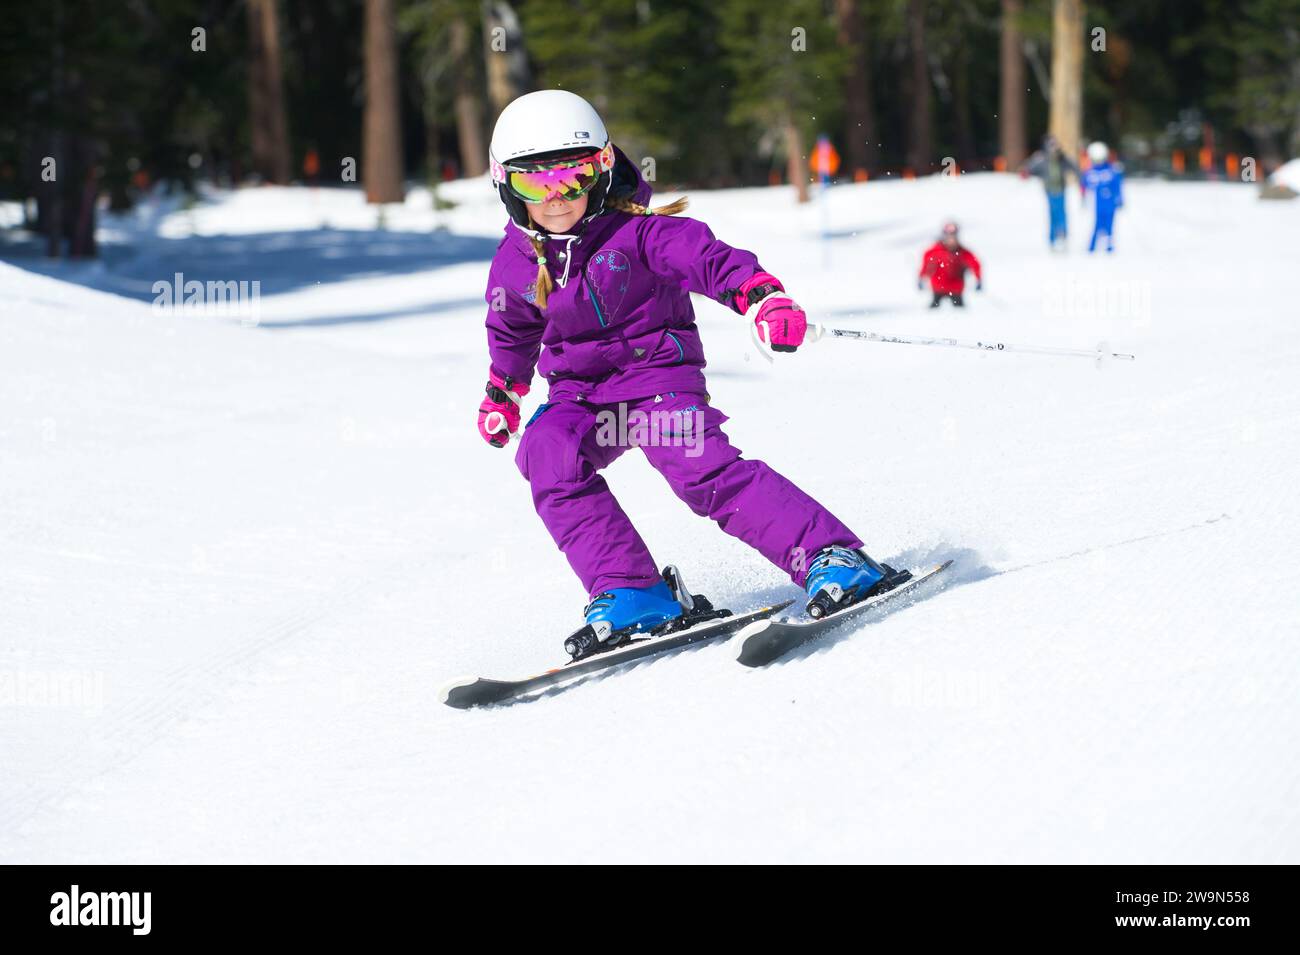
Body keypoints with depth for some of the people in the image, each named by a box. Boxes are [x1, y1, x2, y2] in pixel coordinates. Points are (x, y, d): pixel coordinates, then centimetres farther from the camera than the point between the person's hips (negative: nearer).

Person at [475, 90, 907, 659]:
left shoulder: (634, 232, -13)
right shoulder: (516, 261, 3)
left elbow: (705, 256, -27)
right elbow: (512, 330, 24)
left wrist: (763, 297, -46)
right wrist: (502, 392, 37)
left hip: (657, 372, -5)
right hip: (577, 392, 5)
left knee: (702, 468, -29)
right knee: (548, 454, -27)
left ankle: (832, 558, -27)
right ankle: (633, 595, -24)